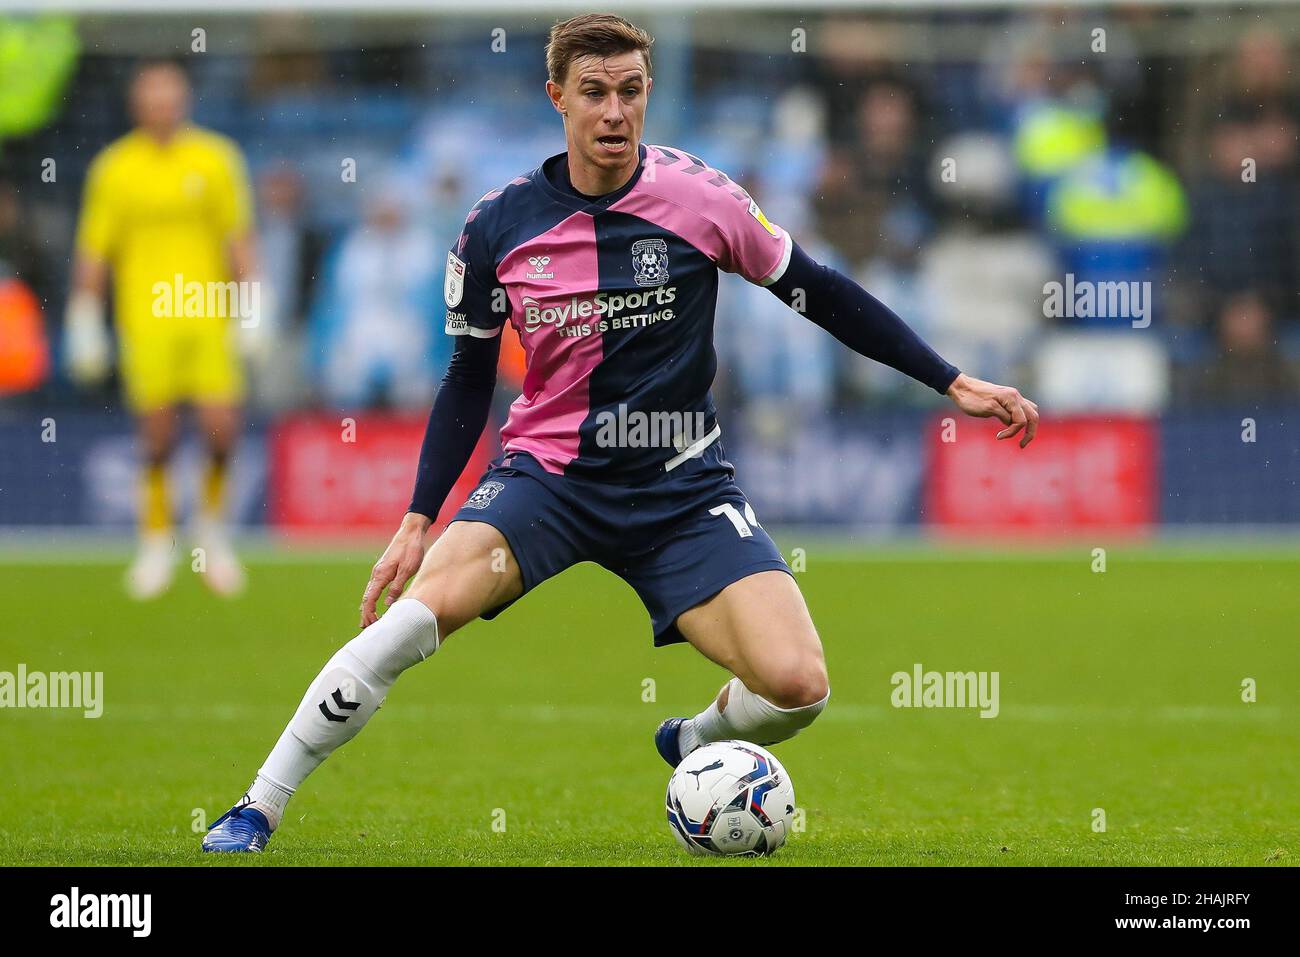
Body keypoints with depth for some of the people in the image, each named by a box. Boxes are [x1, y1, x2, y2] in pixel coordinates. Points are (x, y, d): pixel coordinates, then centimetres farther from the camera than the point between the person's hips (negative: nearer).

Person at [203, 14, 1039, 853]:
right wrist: (419, 520, 3)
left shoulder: (698, 197, -7)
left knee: (797, 685, -18)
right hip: (548, 471, 0)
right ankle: (257, 811, -17)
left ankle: (693, 748, 19)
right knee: (426, 605, -28)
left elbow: (820, 294, 5)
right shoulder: (498, 227, -4)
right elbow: (469, 378, 8)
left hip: (682, 487, 0)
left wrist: (955, 384, 5)